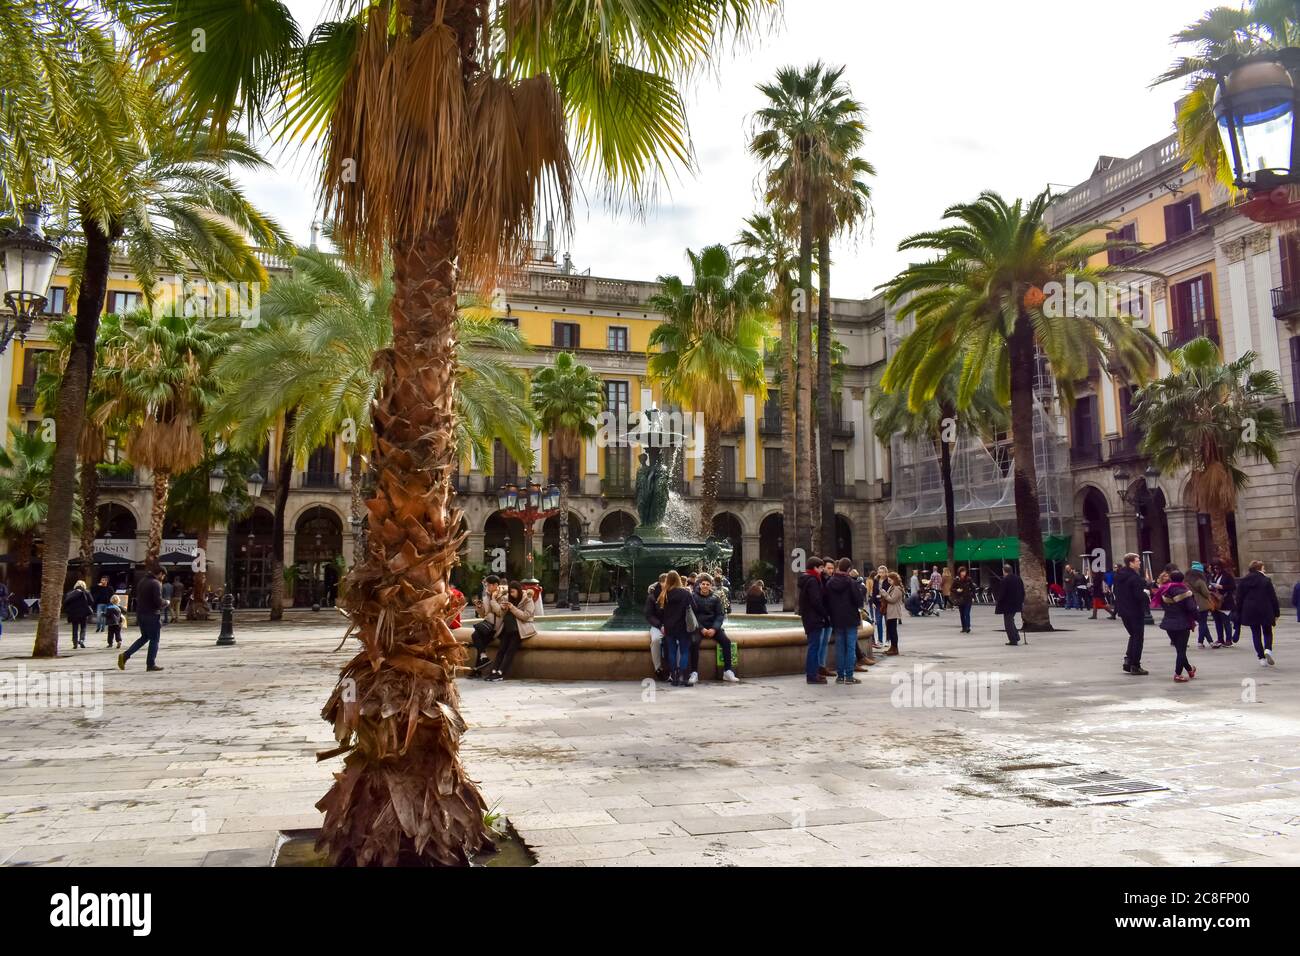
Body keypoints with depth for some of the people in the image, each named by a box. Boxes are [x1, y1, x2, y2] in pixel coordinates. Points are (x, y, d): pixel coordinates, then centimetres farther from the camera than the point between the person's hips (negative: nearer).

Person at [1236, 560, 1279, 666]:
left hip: (1250, 612, 2)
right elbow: (1273, 597, -3)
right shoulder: (1266, 580, -5)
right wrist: (1276, 613, 5)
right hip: (1266, 611, -2)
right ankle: (1268, 649, -12)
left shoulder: (1242, 582, 3)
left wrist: (1240, 616, 9)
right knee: (1267, 632, 14)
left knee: (1256, 634, 9)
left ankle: (1261, 657, 4)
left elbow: (1239, 599, 4)